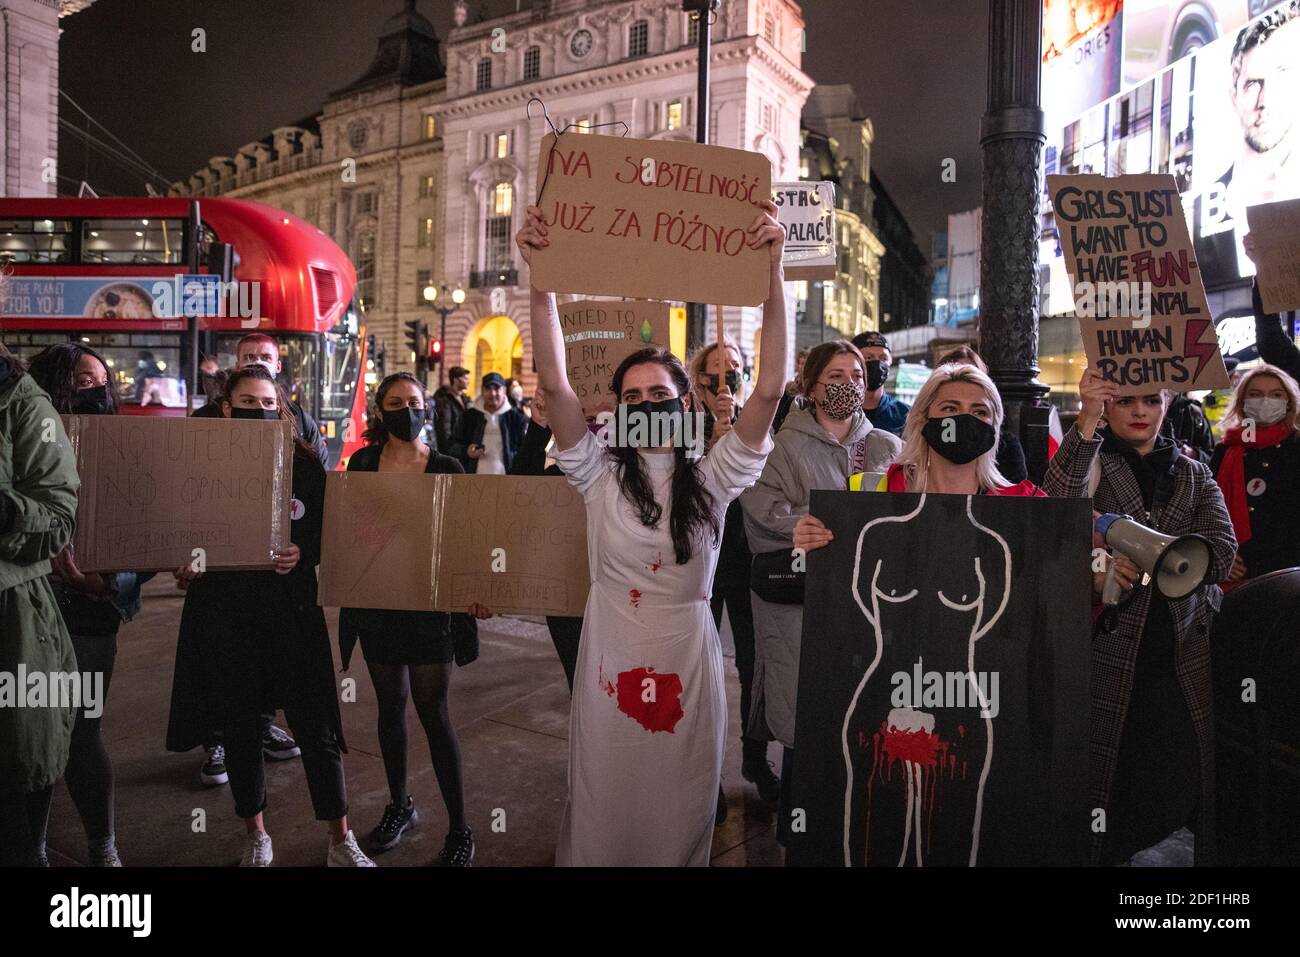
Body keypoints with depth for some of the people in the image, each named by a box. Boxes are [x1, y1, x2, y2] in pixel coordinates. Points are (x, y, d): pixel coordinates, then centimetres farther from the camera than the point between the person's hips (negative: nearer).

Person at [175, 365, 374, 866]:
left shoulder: (303, 462, 0)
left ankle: (341, 842, 18)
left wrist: (301, 553, -17)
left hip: (293, 611, -1)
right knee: (240, 727, 12)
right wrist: (187, 564, -16)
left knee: (317, 728, 2)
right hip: (227, 612, 1)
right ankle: (256, 835, 32)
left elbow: (326, 533, 2)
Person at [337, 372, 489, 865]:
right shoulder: (362, 462, 2)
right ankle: (400, 805, 35)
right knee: (390, 703, 16)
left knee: (433, 713, -1)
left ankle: (458, 829, 11)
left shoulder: (446, 468, -5)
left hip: (429, 603, -3)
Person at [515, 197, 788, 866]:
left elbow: (769, 389, -13)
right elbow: (553, 382, -12)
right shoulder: (601, 475, -2)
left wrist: (772, 271, -20)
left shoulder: (711, 480, -2)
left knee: (679, 822, 15)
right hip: (610, 664, 0)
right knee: (601, 820, 13)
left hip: (686, 664, 0)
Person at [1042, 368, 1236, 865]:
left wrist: (1136, 558, -16)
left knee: (1195, 791, 2)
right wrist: (1086, 421, -23)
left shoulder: (1195, 475, 15)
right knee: (1105, 792, -1)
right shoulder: (1091, 461, 7)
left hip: (1188, 655, 3)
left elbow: (1221, 554, -2)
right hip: (1111, 652, -2)